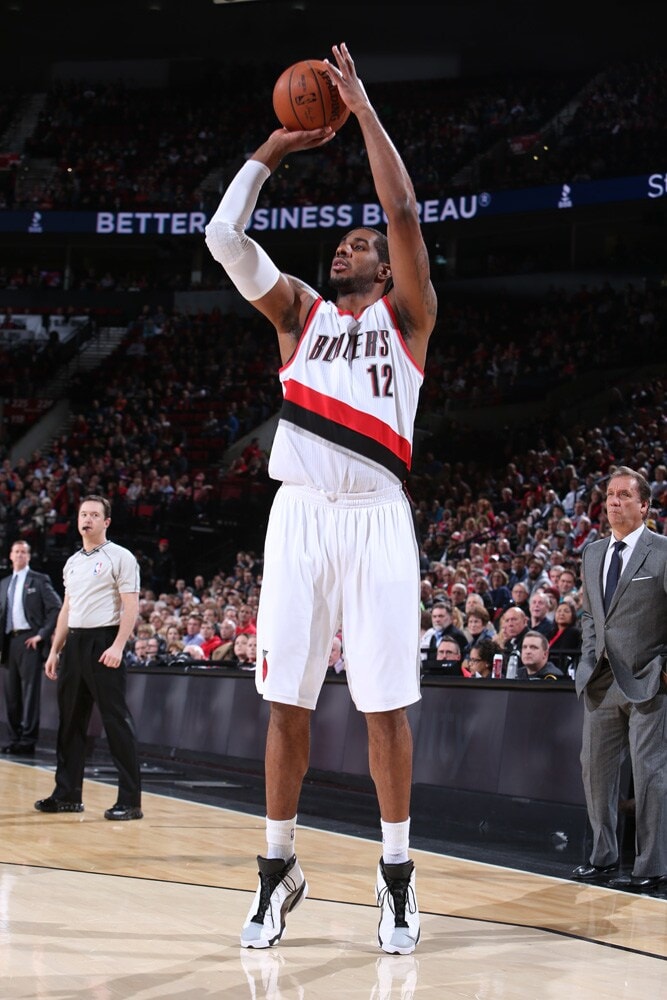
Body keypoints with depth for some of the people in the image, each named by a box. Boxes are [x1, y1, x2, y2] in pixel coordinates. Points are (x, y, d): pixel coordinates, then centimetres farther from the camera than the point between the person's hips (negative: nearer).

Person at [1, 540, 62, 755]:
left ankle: (28, 741, -10)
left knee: (30, 689, -8)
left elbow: (56, 609, -5)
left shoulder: (39, 581, 2)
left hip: (29, 640, -6)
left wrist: (42, 635, -11)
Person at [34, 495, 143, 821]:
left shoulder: (120, 557, -3)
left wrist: (117, 646, -20)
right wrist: (54, 651, 17)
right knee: (70, 720, 9)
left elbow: (131, 605, -10)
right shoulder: (72, 562, 18)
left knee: (117, 720, -8)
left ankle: (130, 800, -7)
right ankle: (67, 794, 17)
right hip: (74, 643, 7)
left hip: (104, 642, -7)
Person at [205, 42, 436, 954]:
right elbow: (225, 239, 6)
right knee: (287, 700, 3)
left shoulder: (406, 317, 9)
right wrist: (273, 149, 8)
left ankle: (397, 875, 9)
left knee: (385, 702, -1)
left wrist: (364, 111, -1)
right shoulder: (300, 313, 17)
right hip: (299, 514, 3)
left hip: (376, 518, -3)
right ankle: (279, 869, 14)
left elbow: (404, 214, -5)